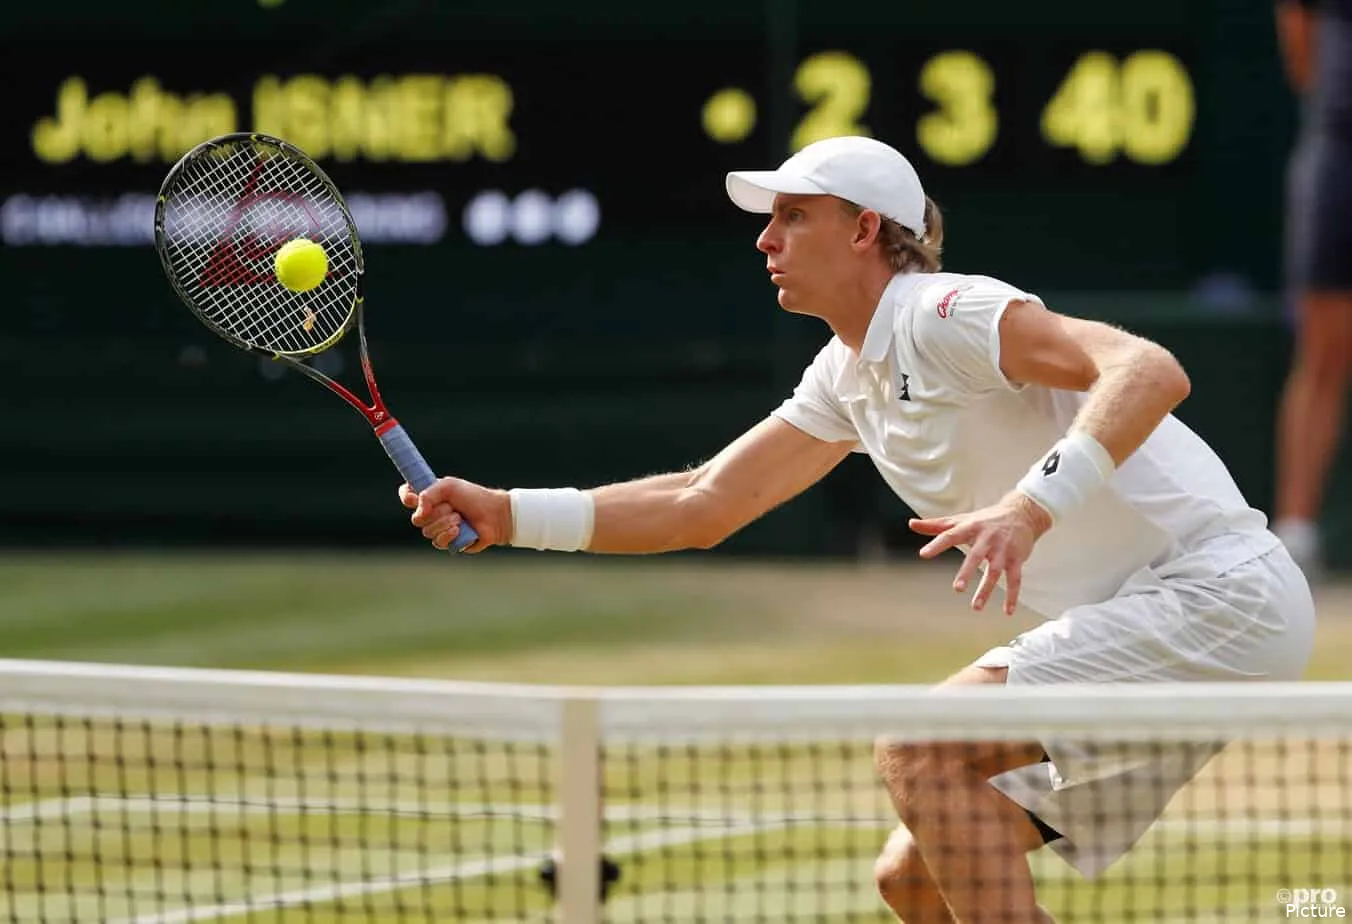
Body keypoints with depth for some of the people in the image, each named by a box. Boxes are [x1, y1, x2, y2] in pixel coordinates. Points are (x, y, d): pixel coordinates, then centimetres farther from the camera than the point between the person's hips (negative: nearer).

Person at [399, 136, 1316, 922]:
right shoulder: (847, 375, 13)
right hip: (1139, 620, 9)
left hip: (1220, 593, -9)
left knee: (919, 749, -21)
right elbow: (700, 506, 19)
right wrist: (509, 515, 10)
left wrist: (1033, 504, -42)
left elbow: (1151, 371, -29)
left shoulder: (948, 313, -16)